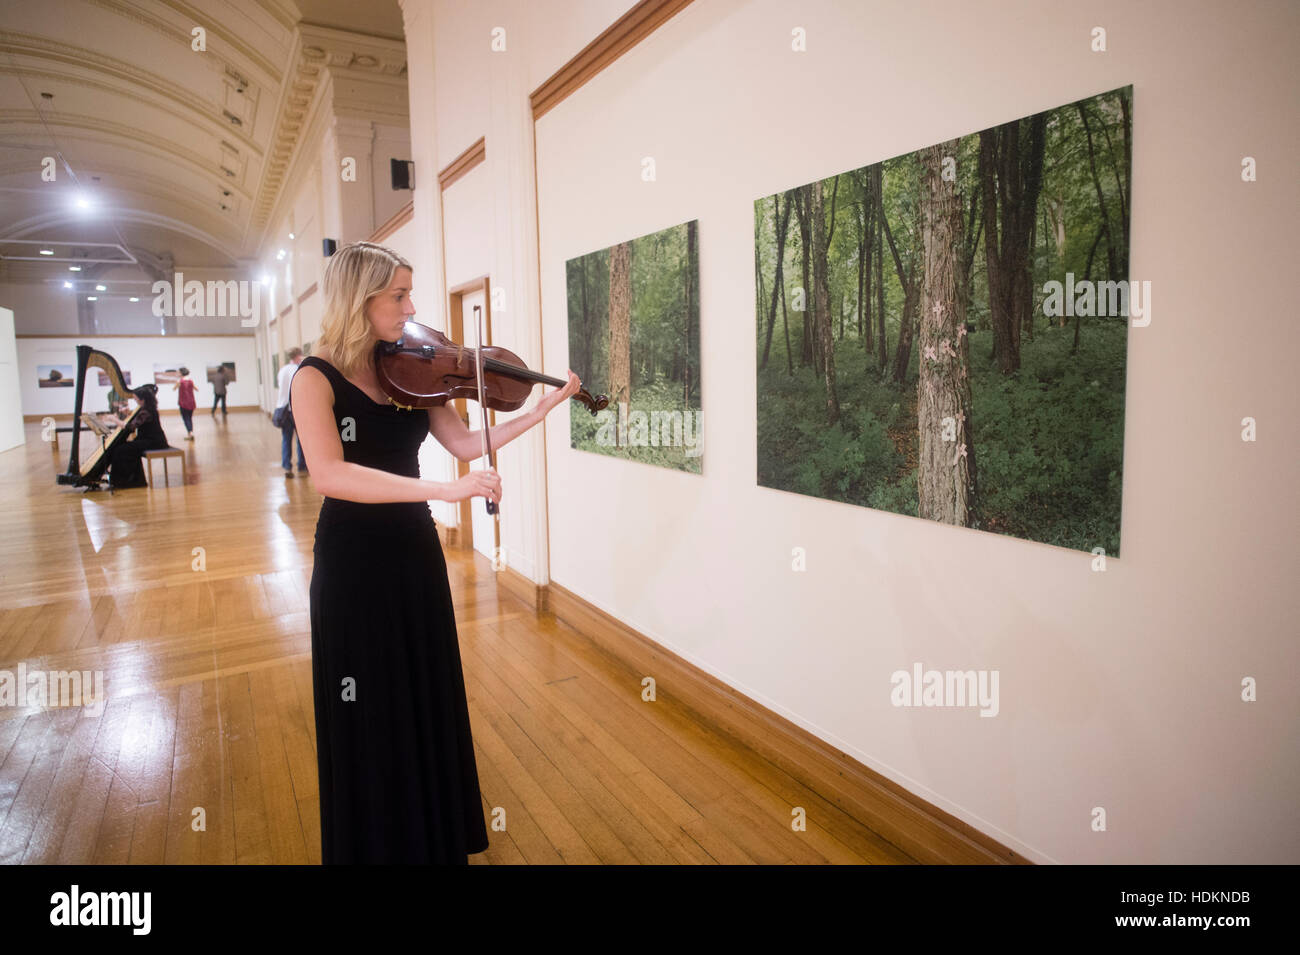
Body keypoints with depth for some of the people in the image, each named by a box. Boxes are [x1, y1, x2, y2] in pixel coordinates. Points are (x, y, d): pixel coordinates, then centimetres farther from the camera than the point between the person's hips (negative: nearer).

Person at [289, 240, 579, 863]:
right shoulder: (316, 377, -14)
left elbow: (466, 444, 0)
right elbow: (329, 474, -30)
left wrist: (539, 411, -9)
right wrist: (444, 489, -37)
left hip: (416, 553, 5)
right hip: (354, 562, -5)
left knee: (429, 701, 18)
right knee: (369, 716, 10)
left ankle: (437, 836, 40)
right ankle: (374, 840, 34)